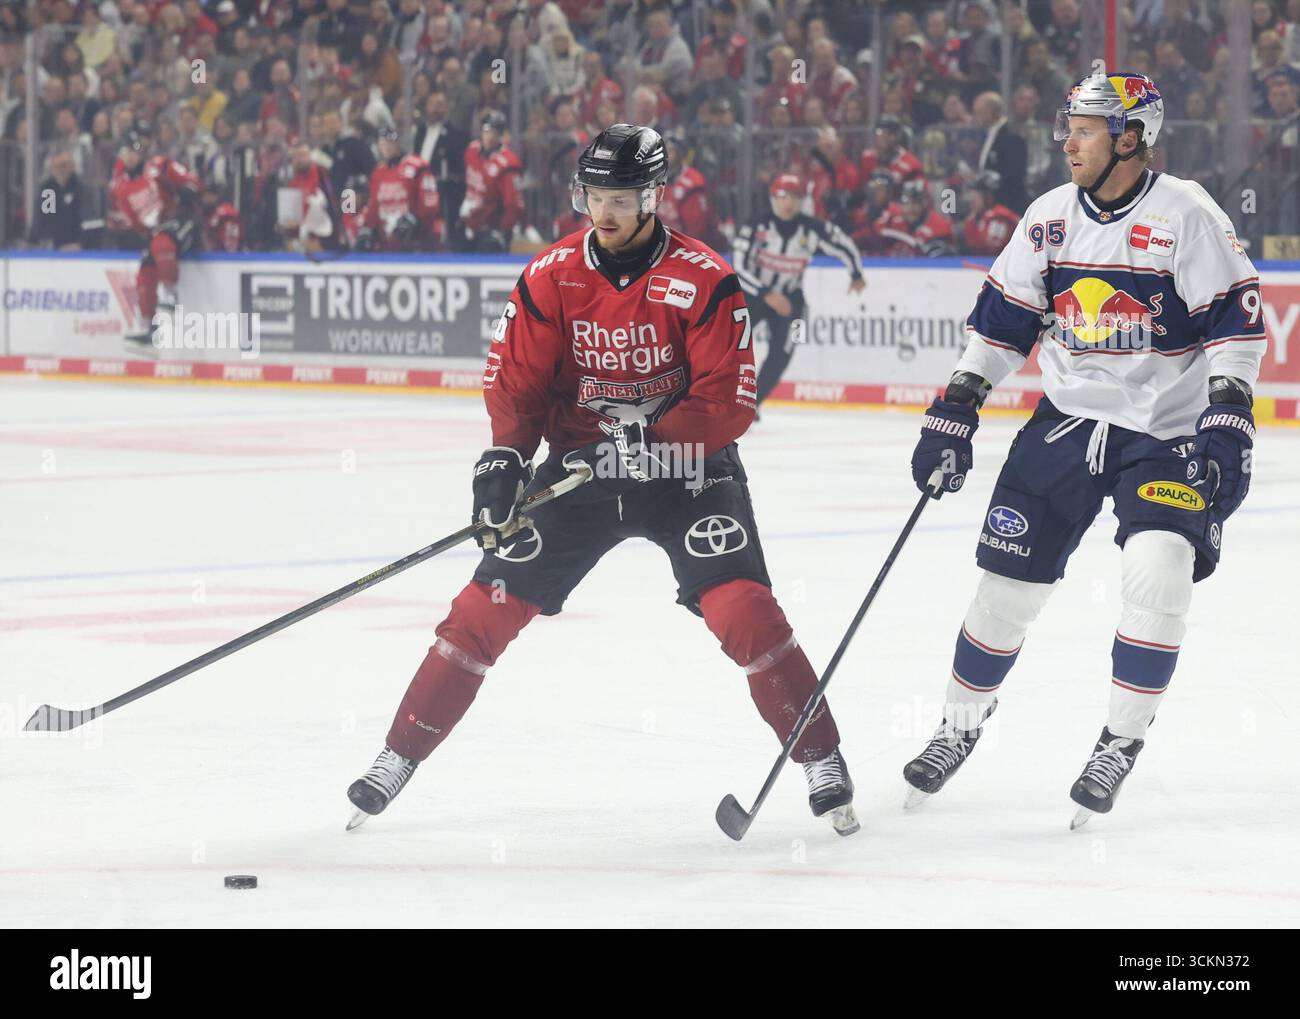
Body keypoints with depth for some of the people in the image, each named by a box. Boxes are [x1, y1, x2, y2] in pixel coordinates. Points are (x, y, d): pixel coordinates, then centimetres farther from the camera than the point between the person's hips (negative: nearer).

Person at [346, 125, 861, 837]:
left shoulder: (704, 281, -16)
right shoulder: (549, 277, -6)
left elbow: (730, 401, -18)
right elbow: (516, 382, -2)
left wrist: (651, 439, -30)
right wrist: (504, 458, -20)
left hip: (685, 466, -3)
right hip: (578, 464, 3)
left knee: (741, 607, -20)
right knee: (487, 607, -4)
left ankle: (821, 759, -7)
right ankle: (400, 757, 8)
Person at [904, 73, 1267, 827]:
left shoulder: (1186, 215, -13)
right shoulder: (1051, 218, 2)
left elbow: (1237, 322, -13)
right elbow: (1003, 320, 10)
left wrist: (1227, 423, -22)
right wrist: (955, 414, 5)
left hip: (1166, 433, -4)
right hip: (1067, 421, 4)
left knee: (1158, 572, -22)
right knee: (1009, 581, 2)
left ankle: (1122, 744, -5)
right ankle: (960, 728, 22)